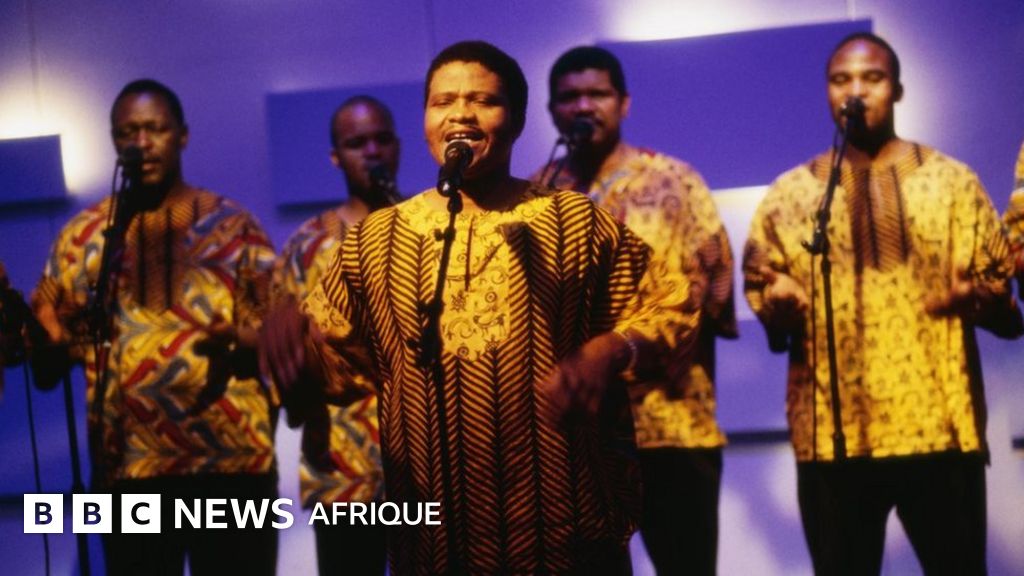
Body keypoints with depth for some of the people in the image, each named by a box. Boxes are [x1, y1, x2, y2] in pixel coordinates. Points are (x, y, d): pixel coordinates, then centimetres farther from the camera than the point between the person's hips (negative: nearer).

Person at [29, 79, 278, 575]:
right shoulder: (83, 235, 10)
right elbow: (49, 346, 10)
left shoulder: (232, 225, 5)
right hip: (128, 468, 1)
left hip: (232, 461, -1)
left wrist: (239, 341, -17)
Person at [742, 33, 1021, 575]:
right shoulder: (789, 194, 12)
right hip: (832, 435, 1)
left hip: (940, 427, -1)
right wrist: (776, 305, -8)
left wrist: (980, 297, -13)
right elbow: (759, 289, 14)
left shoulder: (951, 180, 9)